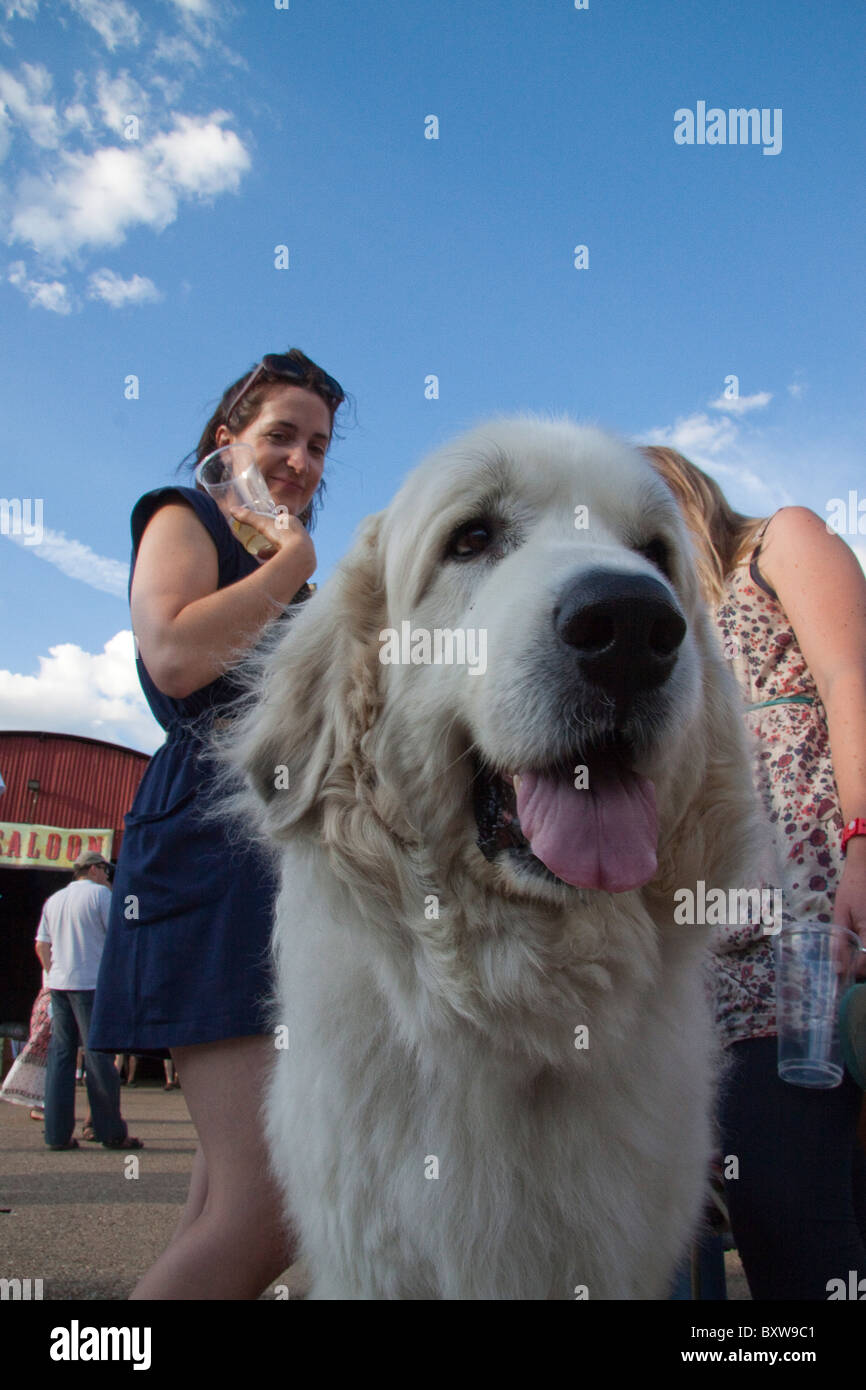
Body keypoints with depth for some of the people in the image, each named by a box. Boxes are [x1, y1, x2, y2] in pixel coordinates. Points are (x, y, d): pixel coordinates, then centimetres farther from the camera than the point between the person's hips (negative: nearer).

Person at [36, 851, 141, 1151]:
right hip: (92, 984, -6)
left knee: (60, 1056, 7)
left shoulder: (54, 900, 16)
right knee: (99, 1056, -3)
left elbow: (41, 946, 16)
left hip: (58, 984, 6)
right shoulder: (100, 893, -4)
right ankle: (111, 1132, 2)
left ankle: (57, 1133, 7)